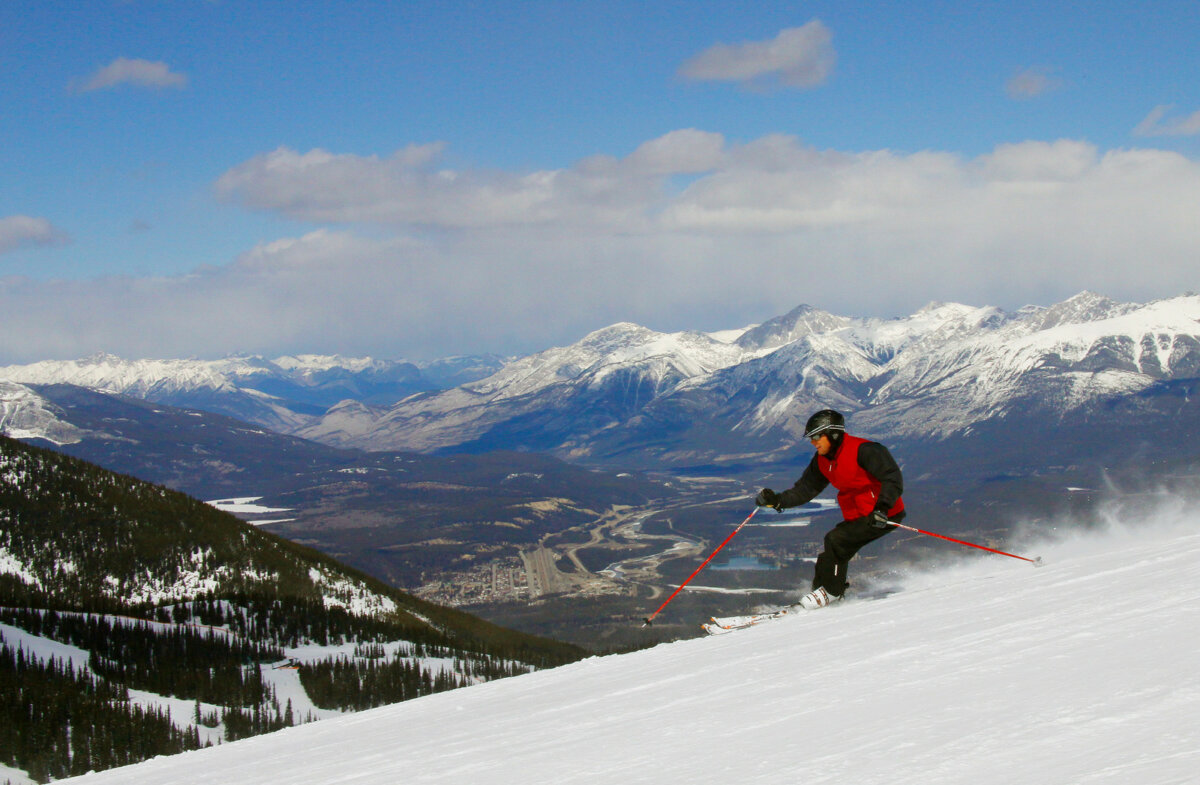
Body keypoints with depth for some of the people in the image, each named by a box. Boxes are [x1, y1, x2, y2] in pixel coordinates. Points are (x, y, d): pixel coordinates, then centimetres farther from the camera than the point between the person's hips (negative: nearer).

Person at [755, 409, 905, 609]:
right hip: (856, 516, 9)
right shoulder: (823, 461, 6)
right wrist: (778, 500, -5)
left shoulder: (862, 450, -19)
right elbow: (805, 489, 10)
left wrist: (881, 508, -35)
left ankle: (830, 591, -5)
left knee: (836, 540, -18)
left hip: (887, 515, -9)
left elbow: (893, 479, -23)